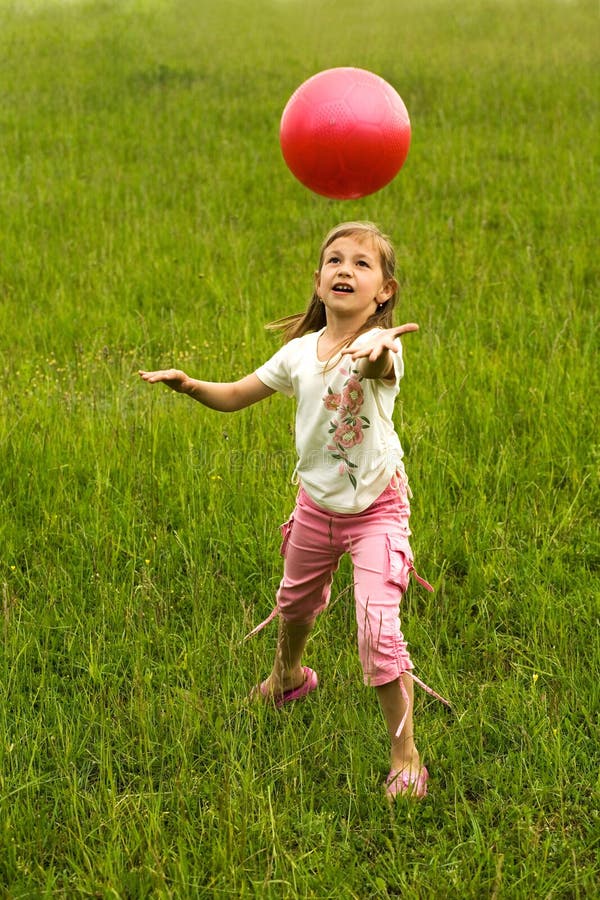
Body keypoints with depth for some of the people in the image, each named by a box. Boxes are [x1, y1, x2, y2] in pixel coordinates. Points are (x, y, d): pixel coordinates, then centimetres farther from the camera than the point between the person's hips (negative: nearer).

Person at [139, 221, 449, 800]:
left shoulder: (382, 346, -22)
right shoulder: (300, 353, -5)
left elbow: (378, 365, -49)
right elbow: (236, 396, 7)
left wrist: (373, 350, -72)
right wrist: (189, 384, -11)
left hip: (376, 508, -6)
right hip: (316, 506, 6)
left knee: (378, 630, -16)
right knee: (295, 602, 27)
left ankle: (405, 755, 1)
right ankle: (288, 676, 61)